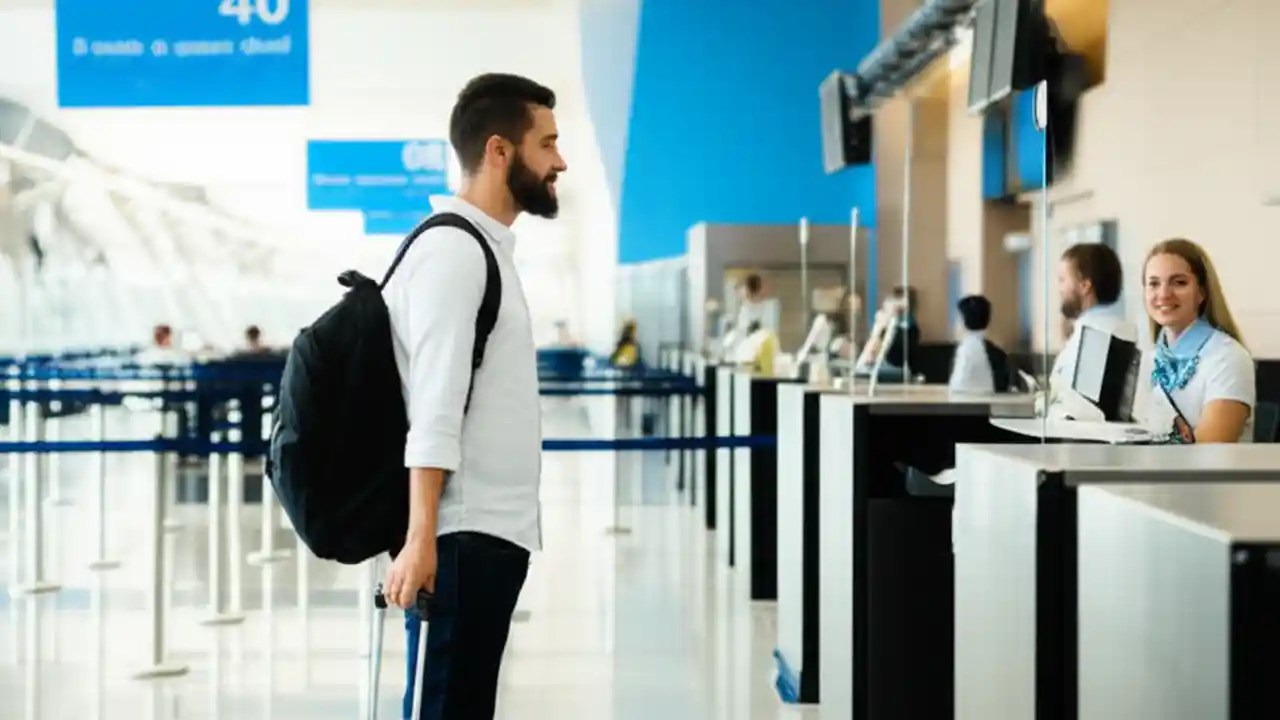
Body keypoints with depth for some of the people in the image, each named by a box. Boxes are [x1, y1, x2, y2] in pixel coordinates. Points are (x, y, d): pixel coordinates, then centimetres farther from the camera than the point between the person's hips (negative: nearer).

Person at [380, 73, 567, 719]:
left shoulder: (486, 248, 19)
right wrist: (420, 539, -25)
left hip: (489, 532, 10)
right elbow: (434, 412, -20)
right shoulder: (452, 251, -11)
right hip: (462, 537, -9)